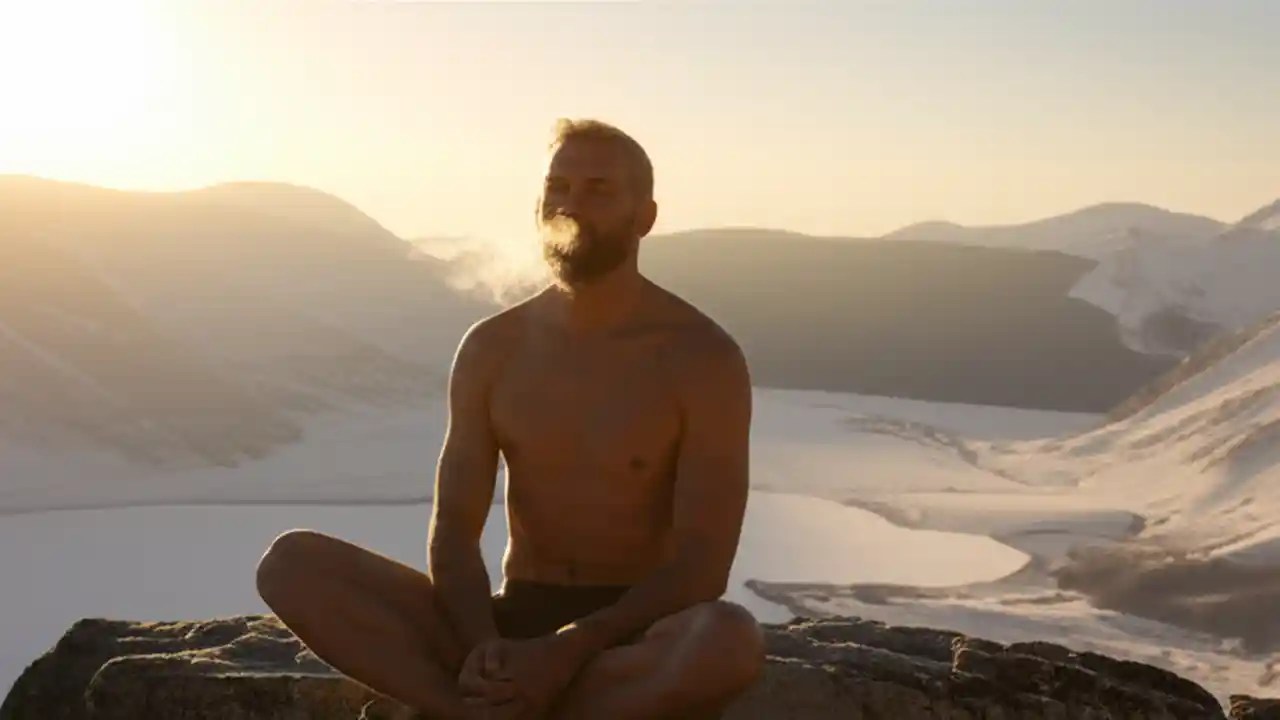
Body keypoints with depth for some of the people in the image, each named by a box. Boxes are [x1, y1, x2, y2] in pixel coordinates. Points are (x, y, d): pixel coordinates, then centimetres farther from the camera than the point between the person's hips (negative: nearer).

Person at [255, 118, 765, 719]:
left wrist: (567, 651, -24)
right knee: (291, 564, -17)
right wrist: (484, 651, -20)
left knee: (730, 640, -40)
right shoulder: (491, 348, 5)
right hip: (512, 625, 3)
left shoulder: (701, 359, -6)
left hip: (633, 637, -3)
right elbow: (453, 532, 1)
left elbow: (702, 566, -12)